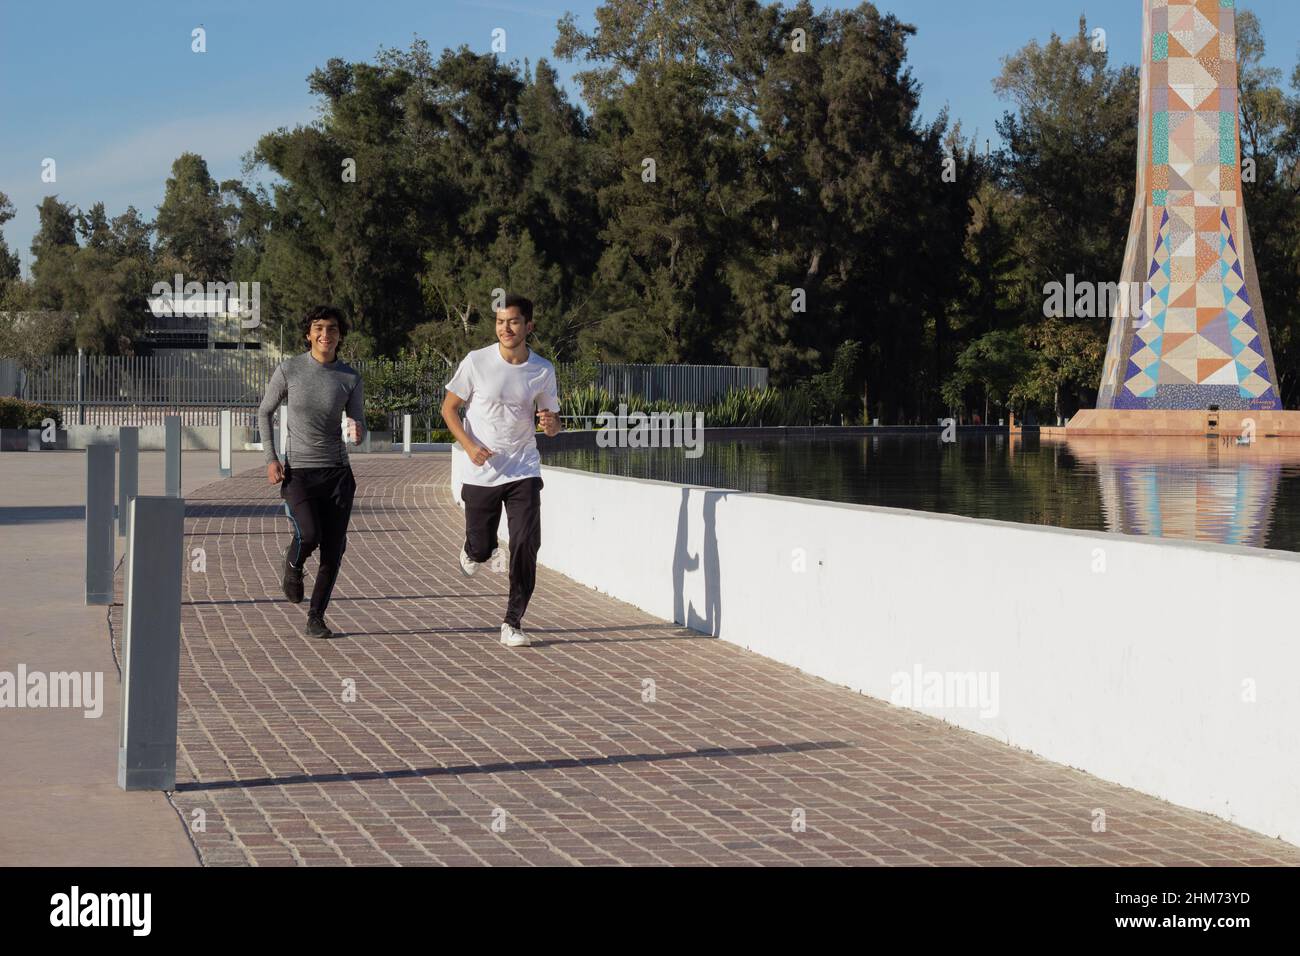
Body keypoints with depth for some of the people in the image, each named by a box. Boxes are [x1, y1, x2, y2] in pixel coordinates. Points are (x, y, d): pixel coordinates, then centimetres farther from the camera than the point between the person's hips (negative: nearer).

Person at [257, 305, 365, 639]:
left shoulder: (350, 377, 0)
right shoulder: (288, 370, -5)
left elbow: (359, 426, 4)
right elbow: (265, 413, 6)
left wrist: (357, 431, -22)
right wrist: (271, 459, -4)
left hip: (337, 471, 3)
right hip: (297, 471, -2)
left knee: (333, 549, -1)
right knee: (308, 536, -23)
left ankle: (316, 617, 15)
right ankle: (292, 565, 14)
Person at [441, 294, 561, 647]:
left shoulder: (543, 370, -1)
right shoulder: (477, 362, -8)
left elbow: (552, 423, 10)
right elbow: (449, 408, 1)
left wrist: (551, 423, -16)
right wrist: (470, 446, -14)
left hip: (523, 472, 1)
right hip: (480, 473, -1)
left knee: (526, 545, -12)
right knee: (482, 548, 6)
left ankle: (512, 624, -1)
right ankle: (472, 552, 46)